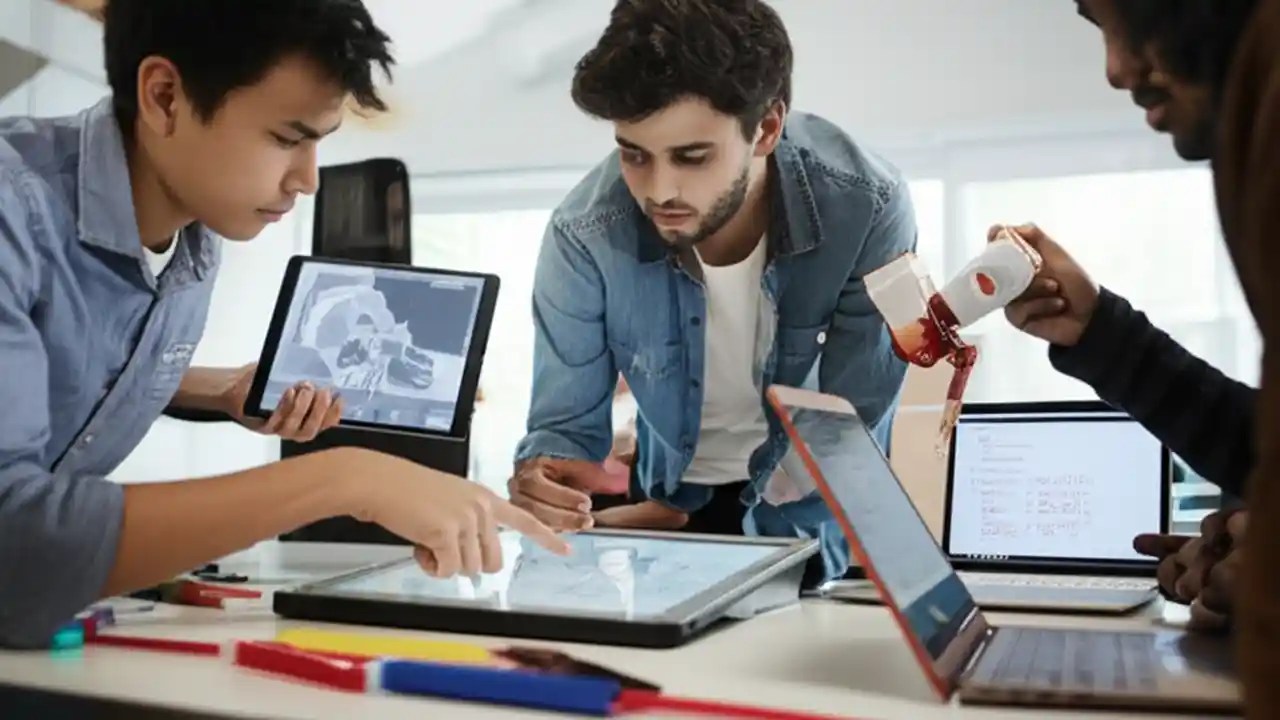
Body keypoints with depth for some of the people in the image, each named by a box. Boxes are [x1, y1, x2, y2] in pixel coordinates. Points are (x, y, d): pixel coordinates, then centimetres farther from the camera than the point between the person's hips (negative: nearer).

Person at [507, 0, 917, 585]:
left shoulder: (867, 210, -27)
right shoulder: (585, 235, -24)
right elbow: (565, 424, -14)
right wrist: (545, 481, -37)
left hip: (814, 506, 0)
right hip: (673, 496, 1)